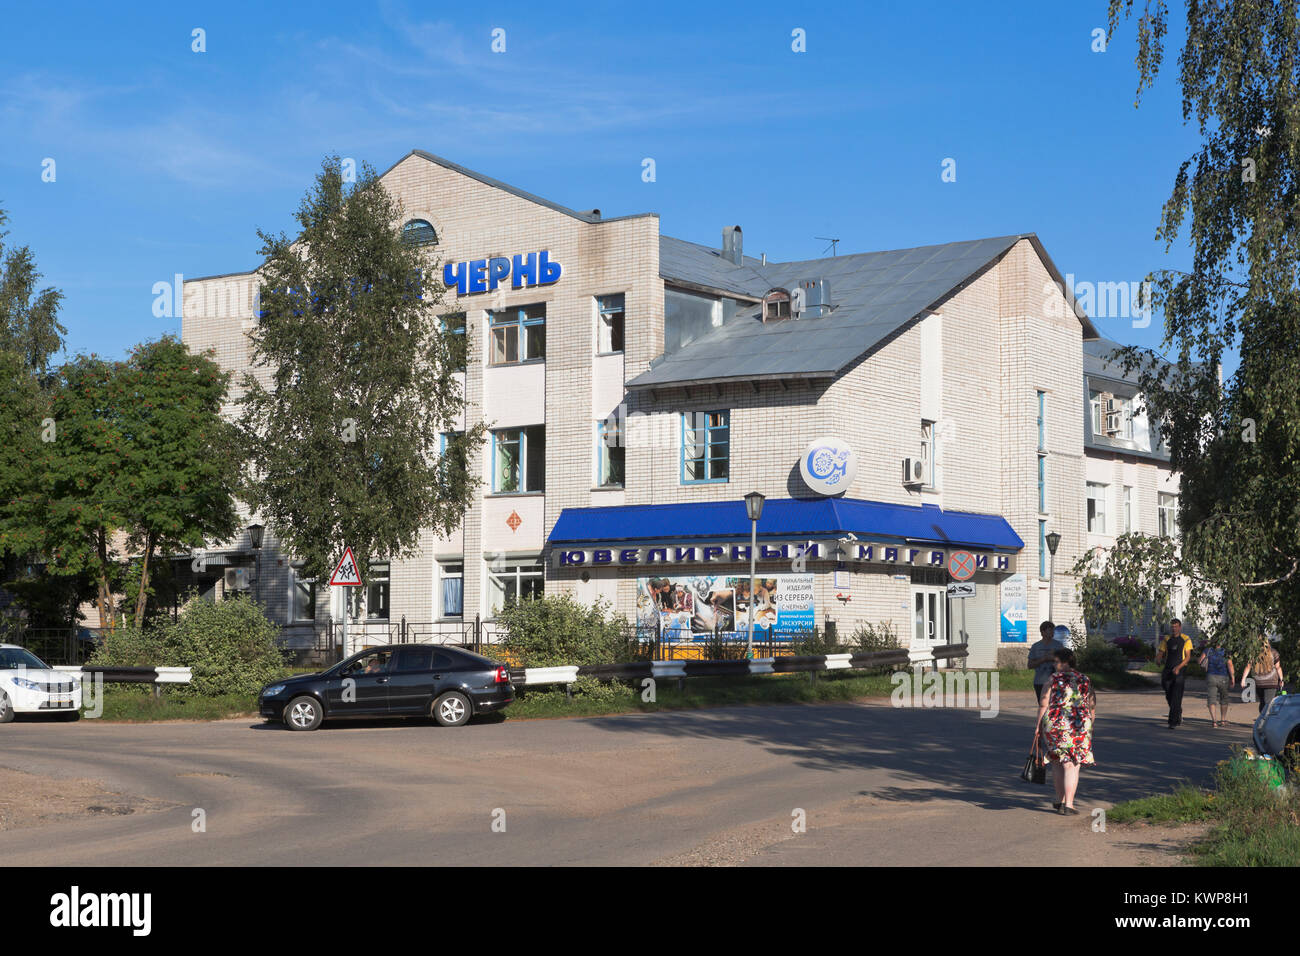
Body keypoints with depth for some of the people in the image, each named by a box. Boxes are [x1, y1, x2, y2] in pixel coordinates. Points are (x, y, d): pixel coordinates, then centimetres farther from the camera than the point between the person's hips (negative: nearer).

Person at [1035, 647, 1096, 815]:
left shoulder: (1053, 679, -4)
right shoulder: (1085, 680, 6)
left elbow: (1044, 704, -6)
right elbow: (1092, 706, 10)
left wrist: (1038, 725, 2)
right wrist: (1088, 725, 21)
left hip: (1054, 725, -1)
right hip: (1079, 727, 1)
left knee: (1057, 764, 15)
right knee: (1071, 765, -1)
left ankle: (1060, 800, 24)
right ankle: (1068, 805, -8)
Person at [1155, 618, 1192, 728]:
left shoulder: (1186, 639, 1)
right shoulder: (1166, 639, 10)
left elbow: (1188, 656, -4)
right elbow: (1160, 653, 8)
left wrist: (1179, 667, -18)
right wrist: (1158, 660, -17)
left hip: (1180, 671, -4)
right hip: (1167, 671, 4)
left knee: (1176, 697, -12)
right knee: (1169, 696, 9)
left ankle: (1173, 722, -13)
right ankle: (1179, 713, 35)